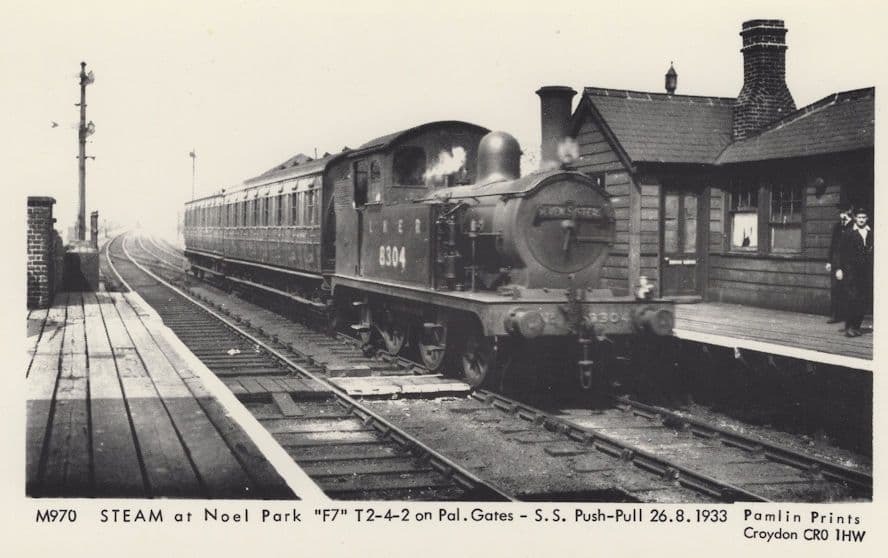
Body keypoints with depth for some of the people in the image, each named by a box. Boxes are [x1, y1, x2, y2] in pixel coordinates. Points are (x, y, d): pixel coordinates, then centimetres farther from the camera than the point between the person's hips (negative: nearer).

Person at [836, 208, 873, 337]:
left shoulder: (871, 234, 10)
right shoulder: (848, 233, 3)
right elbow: (843, 252, 1)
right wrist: (840, 268, -6)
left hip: (867, 271, 3)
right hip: (851, 270, -3)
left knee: (864, 301, 3)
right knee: (852, 299, -9)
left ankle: (856, 326, 12)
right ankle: (849, 327, -3)